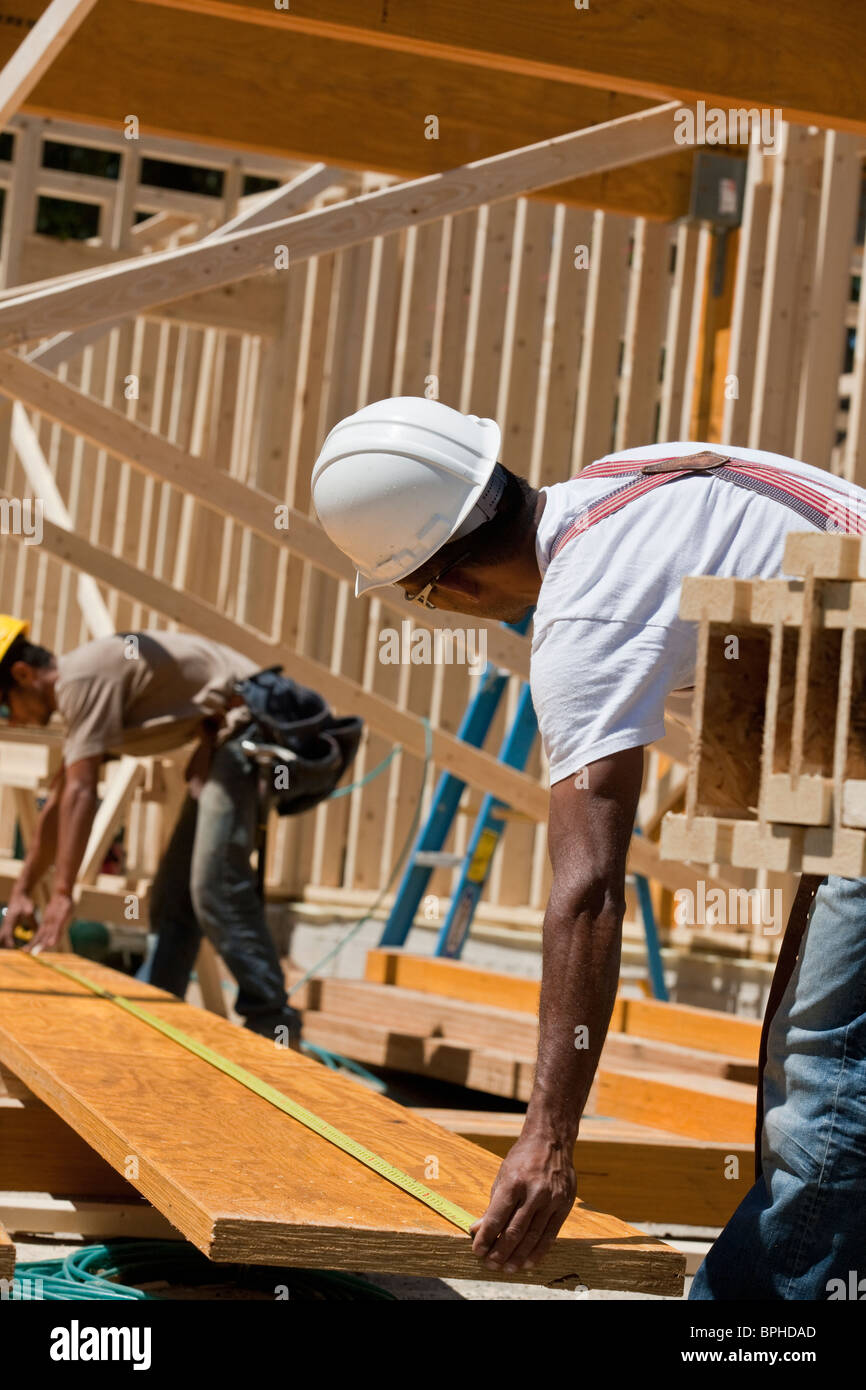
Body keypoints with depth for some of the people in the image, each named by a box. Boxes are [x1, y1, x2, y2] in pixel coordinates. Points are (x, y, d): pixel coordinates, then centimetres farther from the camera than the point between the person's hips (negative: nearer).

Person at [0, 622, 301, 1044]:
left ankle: (272, 1025, -20)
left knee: (214, 886, -20)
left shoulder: (81, 679, -15)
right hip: (222, 742, 11)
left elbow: (80, 794, -20)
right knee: (172, 896, 11)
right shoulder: (78, 688, 17)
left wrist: (61, 896, -19)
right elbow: (58, 804, 24)